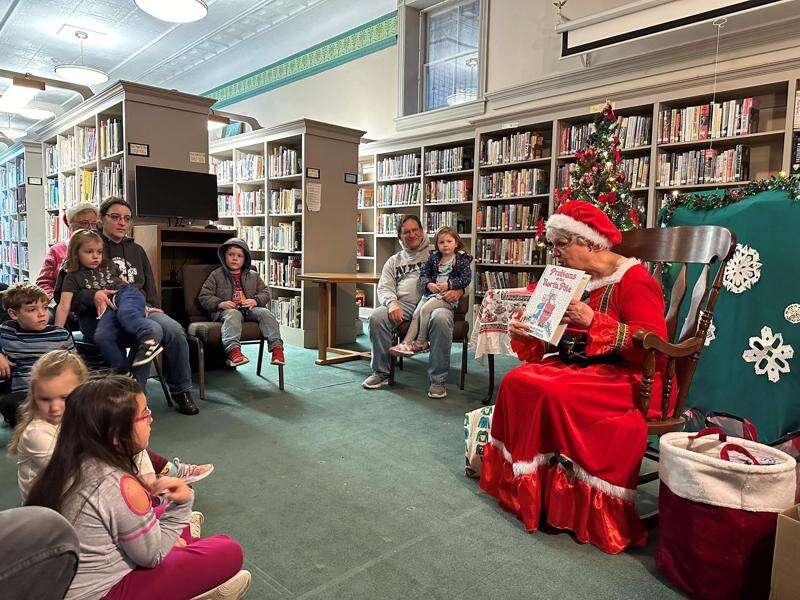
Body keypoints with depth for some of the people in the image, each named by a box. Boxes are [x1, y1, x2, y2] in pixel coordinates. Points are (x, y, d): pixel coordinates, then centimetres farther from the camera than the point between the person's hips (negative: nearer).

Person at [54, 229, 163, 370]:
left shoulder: (109, 265, 22)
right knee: (101, 337, -28)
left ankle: (148, 340, -54)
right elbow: (63, 307, 3)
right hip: (106, 311, 0)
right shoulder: (72, 278, 10)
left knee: (126, 312, -37)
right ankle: (122, 370, -23)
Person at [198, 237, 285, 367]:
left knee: (265, 313, -26)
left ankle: (276, 347, -35)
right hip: (226, 310, -2)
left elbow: (265, 292, 16)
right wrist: (220, 304, -12)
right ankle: (233, 350, -56)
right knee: (233, 314, -37)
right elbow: (204, 296, 7)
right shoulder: (216, 275, 12)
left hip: (249, 309, 3)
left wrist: (255, 301, -7)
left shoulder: (253, 275, 20)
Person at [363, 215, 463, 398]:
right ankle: (381, 373, -8)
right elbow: (384, 288, 13)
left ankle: (438, 380, -25)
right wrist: (391, 302, -11)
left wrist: (458, 291, -12)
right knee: (377, 316, -25)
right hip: (404, 304, 3)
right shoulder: (394, 261, 26)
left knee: (441, 319, -37)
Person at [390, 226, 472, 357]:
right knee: (416, 313, -12)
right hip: (431, 291, 6)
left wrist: (449, 284, -15)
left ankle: (421, 343, -13)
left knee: (425, 309, -24)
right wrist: (429, 284, -9)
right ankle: (406, 342, -16)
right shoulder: (433, 257, 15)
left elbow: (466, 278, -5)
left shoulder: (461, 259, 2)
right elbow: (423, 273, 11)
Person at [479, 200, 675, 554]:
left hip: (628, 376, -7)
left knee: (555, 393, -31)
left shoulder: (634, 279, -12)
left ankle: (570, 506, -12)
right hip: (579, 365, 8)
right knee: (517, 380, -14)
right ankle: (523, 486, -5)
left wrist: (594, 321, -29)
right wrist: (525, 331, -7)